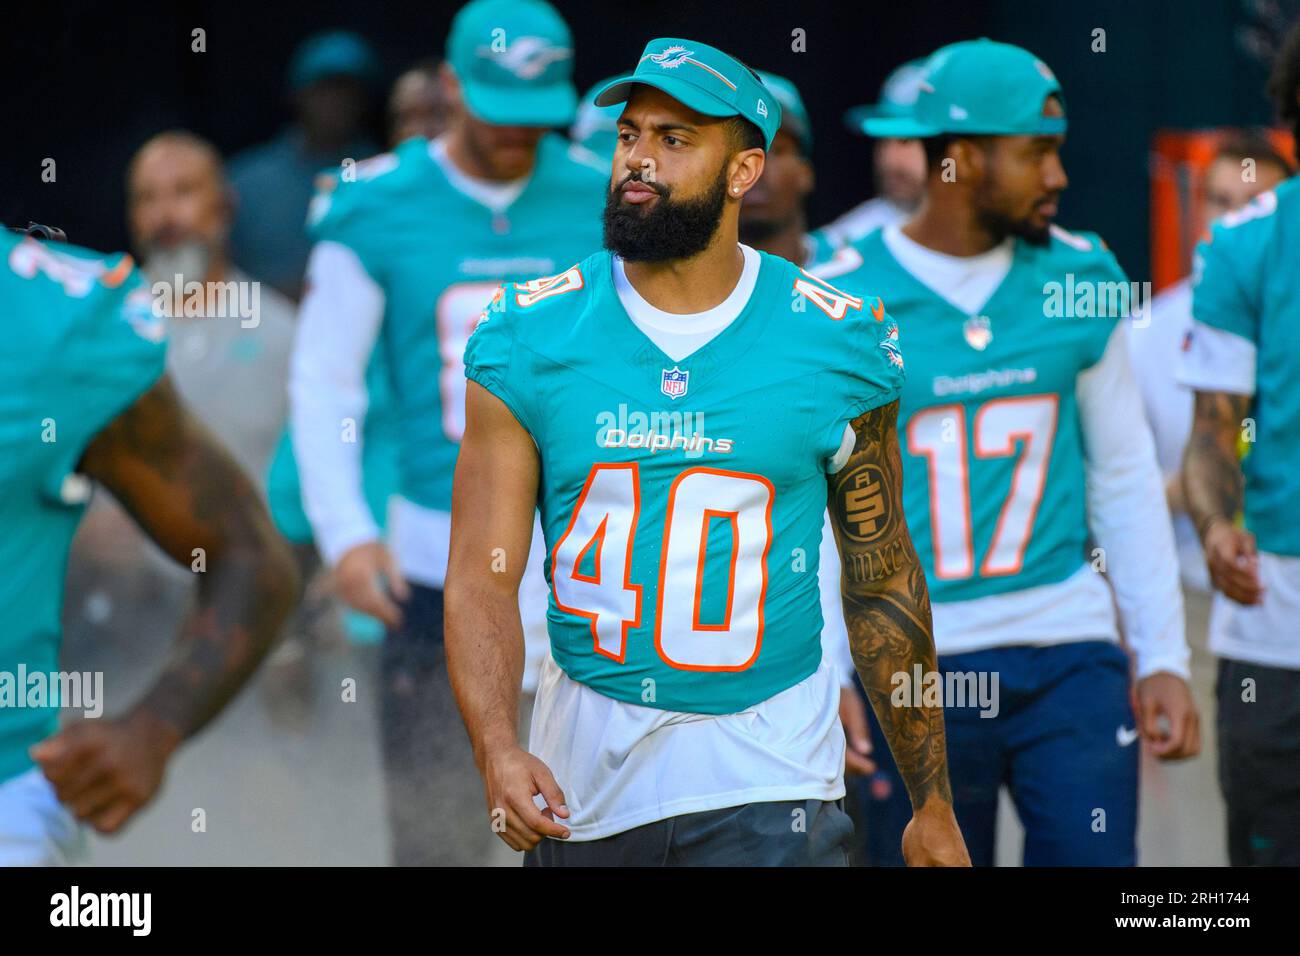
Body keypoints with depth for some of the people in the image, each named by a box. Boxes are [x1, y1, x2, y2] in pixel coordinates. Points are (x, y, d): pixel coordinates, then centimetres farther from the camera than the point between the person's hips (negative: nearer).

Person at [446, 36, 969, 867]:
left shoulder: (839, 341, -2)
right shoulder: (526, 337, -1)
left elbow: (883, 585, 6)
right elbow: (483, 577, -5)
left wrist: (932, 804, 8)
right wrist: (497, 750, -22)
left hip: (767, 782, -2)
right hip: (580, 773, 2)